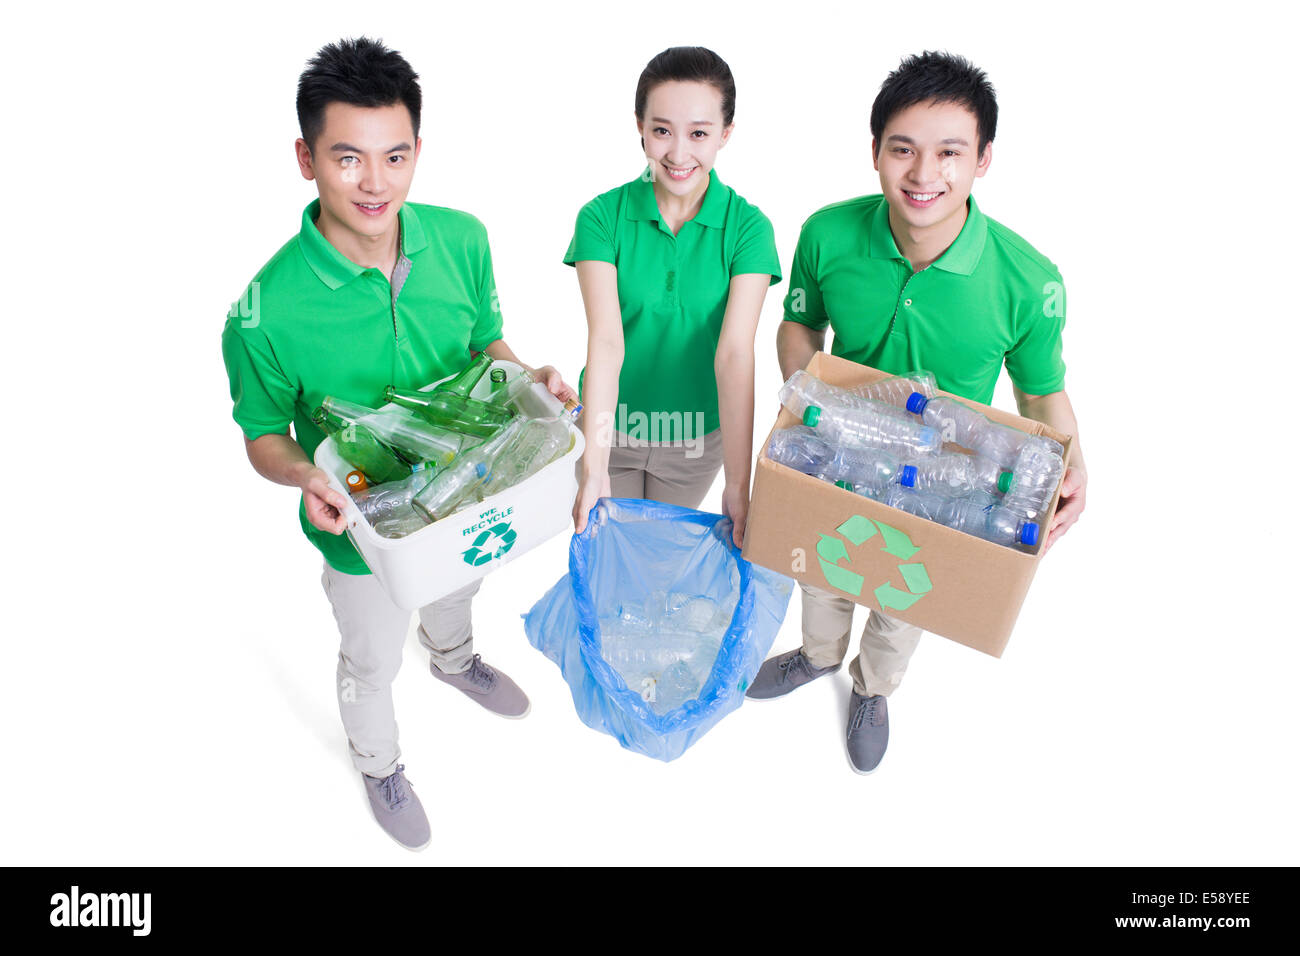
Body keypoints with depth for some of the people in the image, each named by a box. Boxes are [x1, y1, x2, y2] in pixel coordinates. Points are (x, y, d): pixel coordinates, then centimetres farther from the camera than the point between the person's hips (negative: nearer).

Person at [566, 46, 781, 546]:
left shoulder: (747, 227, -13)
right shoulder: (602, 217, -12)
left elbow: (734, 353, -22)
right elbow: (606, 341, -22)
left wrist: (738, 485, -29)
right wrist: (594, 467, -31)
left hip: (698, 435, 0)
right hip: (610, 427, 0)